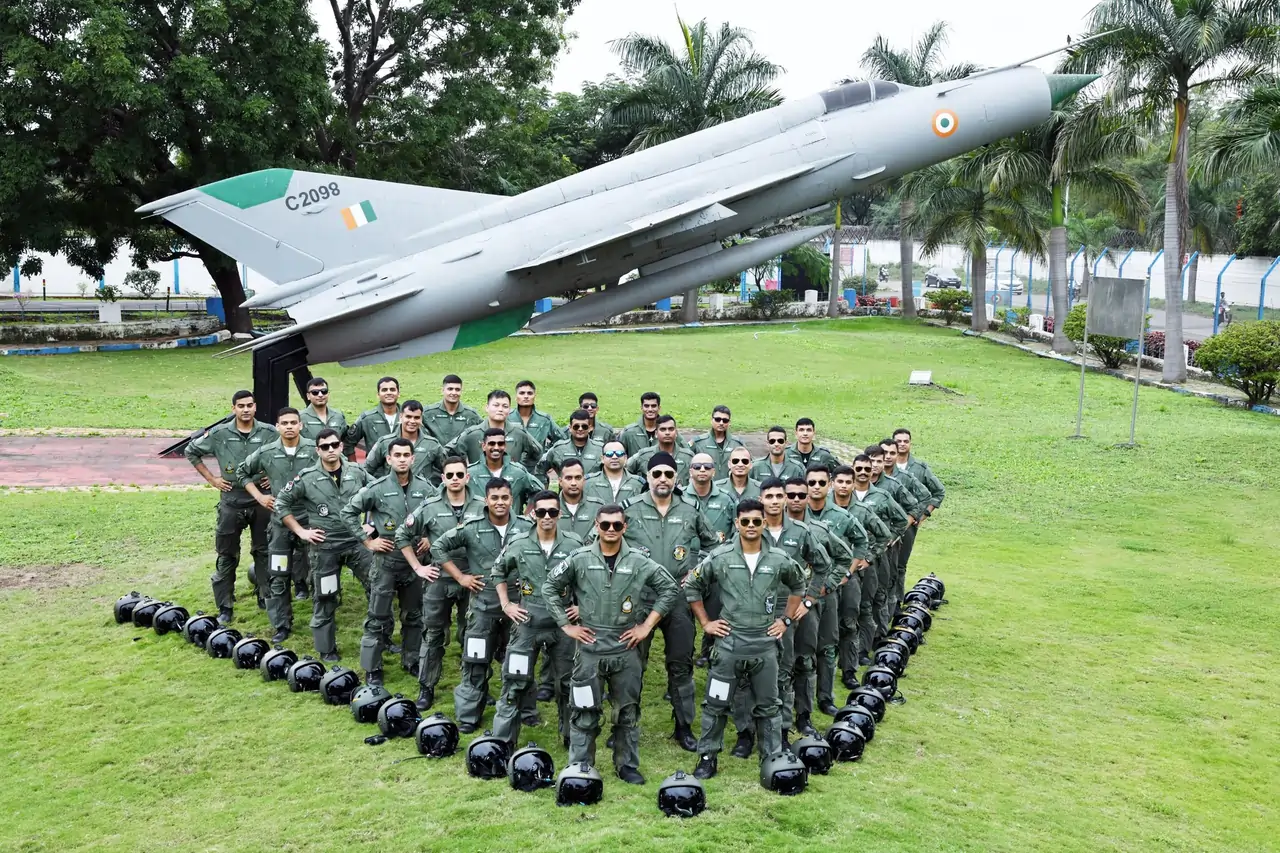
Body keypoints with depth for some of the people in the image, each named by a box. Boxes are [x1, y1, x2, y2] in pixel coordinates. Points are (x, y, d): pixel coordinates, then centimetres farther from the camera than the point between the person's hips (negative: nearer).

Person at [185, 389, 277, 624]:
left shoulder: (269, 433, -5)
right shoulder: (220, 434, -4)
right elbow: (191, 451, 8)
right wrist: (211, 479, 3)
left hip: (261, 500, 1)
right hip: (231, 501, 0)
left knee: (264, 551, 11)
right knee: (227, 555, 4)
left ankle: (265, 597, 25)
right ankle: (225, 607, 11)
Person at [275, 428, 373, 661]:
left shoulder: (357, 472, 1)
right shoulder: (307, 478, -5)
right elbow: (281, 503, 1)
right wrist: (300, 531, -3)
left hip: (357, 542, 2)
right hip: (324, 546, -2)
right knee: (325, 599, 6)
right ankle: (327, 650, 18)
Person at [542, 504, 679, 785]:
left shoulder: (639, 562, -3)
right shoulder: (580, 559, -4)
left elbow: (670, 589, 4)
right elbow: (550, 588, 5)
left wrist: (646, 626, 0)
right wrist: (566, 624, 1)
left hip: (626, 650, 1)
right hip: (589, 648, -1)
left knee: (627, 712, 11)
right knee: (584, 712, 5)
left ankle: (627, 766, 25)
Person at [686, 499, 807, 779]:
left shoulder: (779, 559, -2)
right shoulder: (720, 557, -6)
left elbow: (798, 585, 17)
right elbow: (692, 586, 5)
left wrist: (786, 619, 11)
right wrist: (705, 622, 2)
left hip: (765, 645, 1)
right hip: (728, 644, -1)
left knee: (768, 706, 11)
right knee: (716, 703, 7)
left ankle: (773, 759, 22)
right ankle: (708, 757, 20)